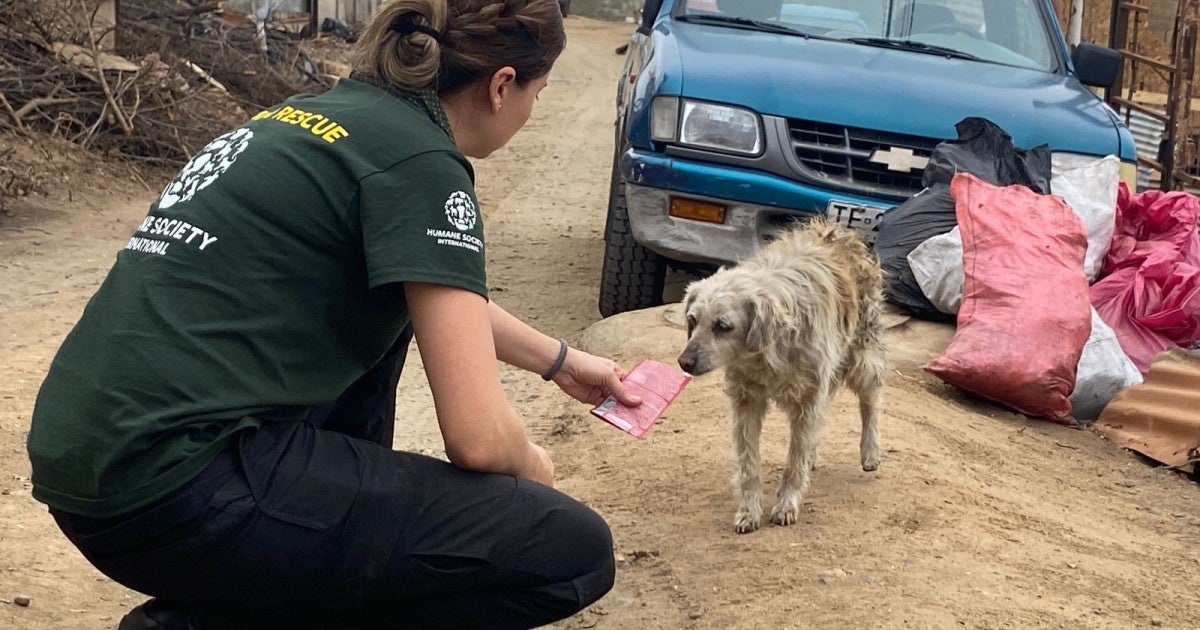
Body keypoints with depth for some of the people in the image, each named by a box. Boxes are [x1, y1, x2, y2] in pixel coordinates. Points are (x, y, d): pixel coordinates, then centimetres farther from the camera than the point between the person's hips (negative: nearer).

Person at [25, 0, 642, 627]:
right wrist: (530, 464, 9)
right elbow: (477, 436, -14)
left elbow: (446, 294, 38)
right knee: (574, 551, -9)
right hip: (170, 491, -10)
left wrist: (560, 360, 48)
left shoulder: (325, 111, 17)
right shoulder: (417, 159, -10)